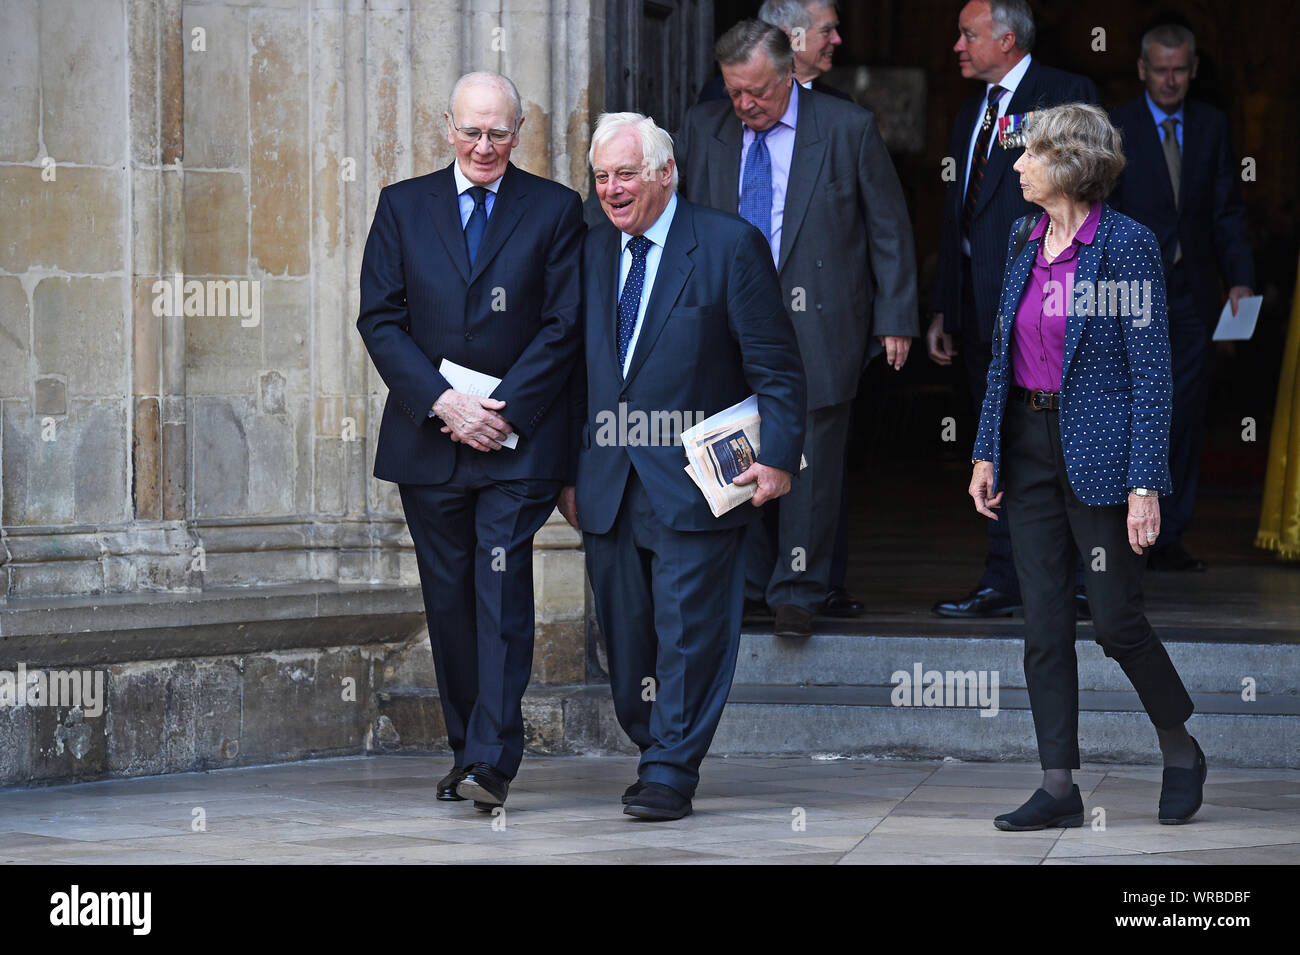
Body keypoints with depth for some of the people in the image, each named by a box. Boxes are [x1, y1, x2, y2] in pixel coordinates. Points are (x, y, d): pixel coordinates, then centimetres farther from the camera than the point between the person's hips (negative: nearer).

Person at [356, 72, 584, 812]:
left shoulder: (555, 210, 4)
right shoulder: (403, 207, 9)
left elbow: (565, 326, -1)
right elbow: (380, 320, 3)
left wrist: (502, 412, -11)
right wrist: (443, 403, -10)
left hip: (518, 437, -3)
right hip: (427, 438, 3)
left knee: (502, 589, -12)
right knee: (450, 599, 7)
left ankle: (492, 761, -16)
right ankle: (468, 750, 16)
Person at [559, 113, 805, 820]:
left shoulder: (730, 246, -3)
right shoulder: (589, 252, 12)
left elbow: (775, 367, -3)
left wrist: (776, 458, -11)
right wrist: (566, 469, 13)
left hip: (694, 481, -5)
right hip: (607, 485, 5)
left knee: (688, 628, -7)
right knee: (626, 633, 8)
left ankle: (671, 773, -3)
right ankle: (655, 752, 21)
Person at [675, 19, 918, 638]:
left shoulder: (848, 130, -1)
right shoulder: (701, 131, 6)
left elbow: (889, 227, 3)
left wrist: (894, 319, 0)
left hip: (816, 325, -3)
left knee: (808, 459, -2)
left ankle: (797, 591, 7)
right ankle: (745, 583, 16)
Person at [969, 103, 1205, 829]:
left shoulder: (1126, 245, -12)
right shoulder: (1024, 243, 8)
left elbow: (1152, 371, -14)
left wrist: (1146, 484, -18)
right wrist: (986, 453, 9)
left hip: (1100, 455, -6)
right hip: (1029, 447, 6)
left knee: (1118, 621, -2)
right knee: (1044, 625, 4)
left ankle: (1182, 751, 22)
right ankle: (1060, 789, 8)